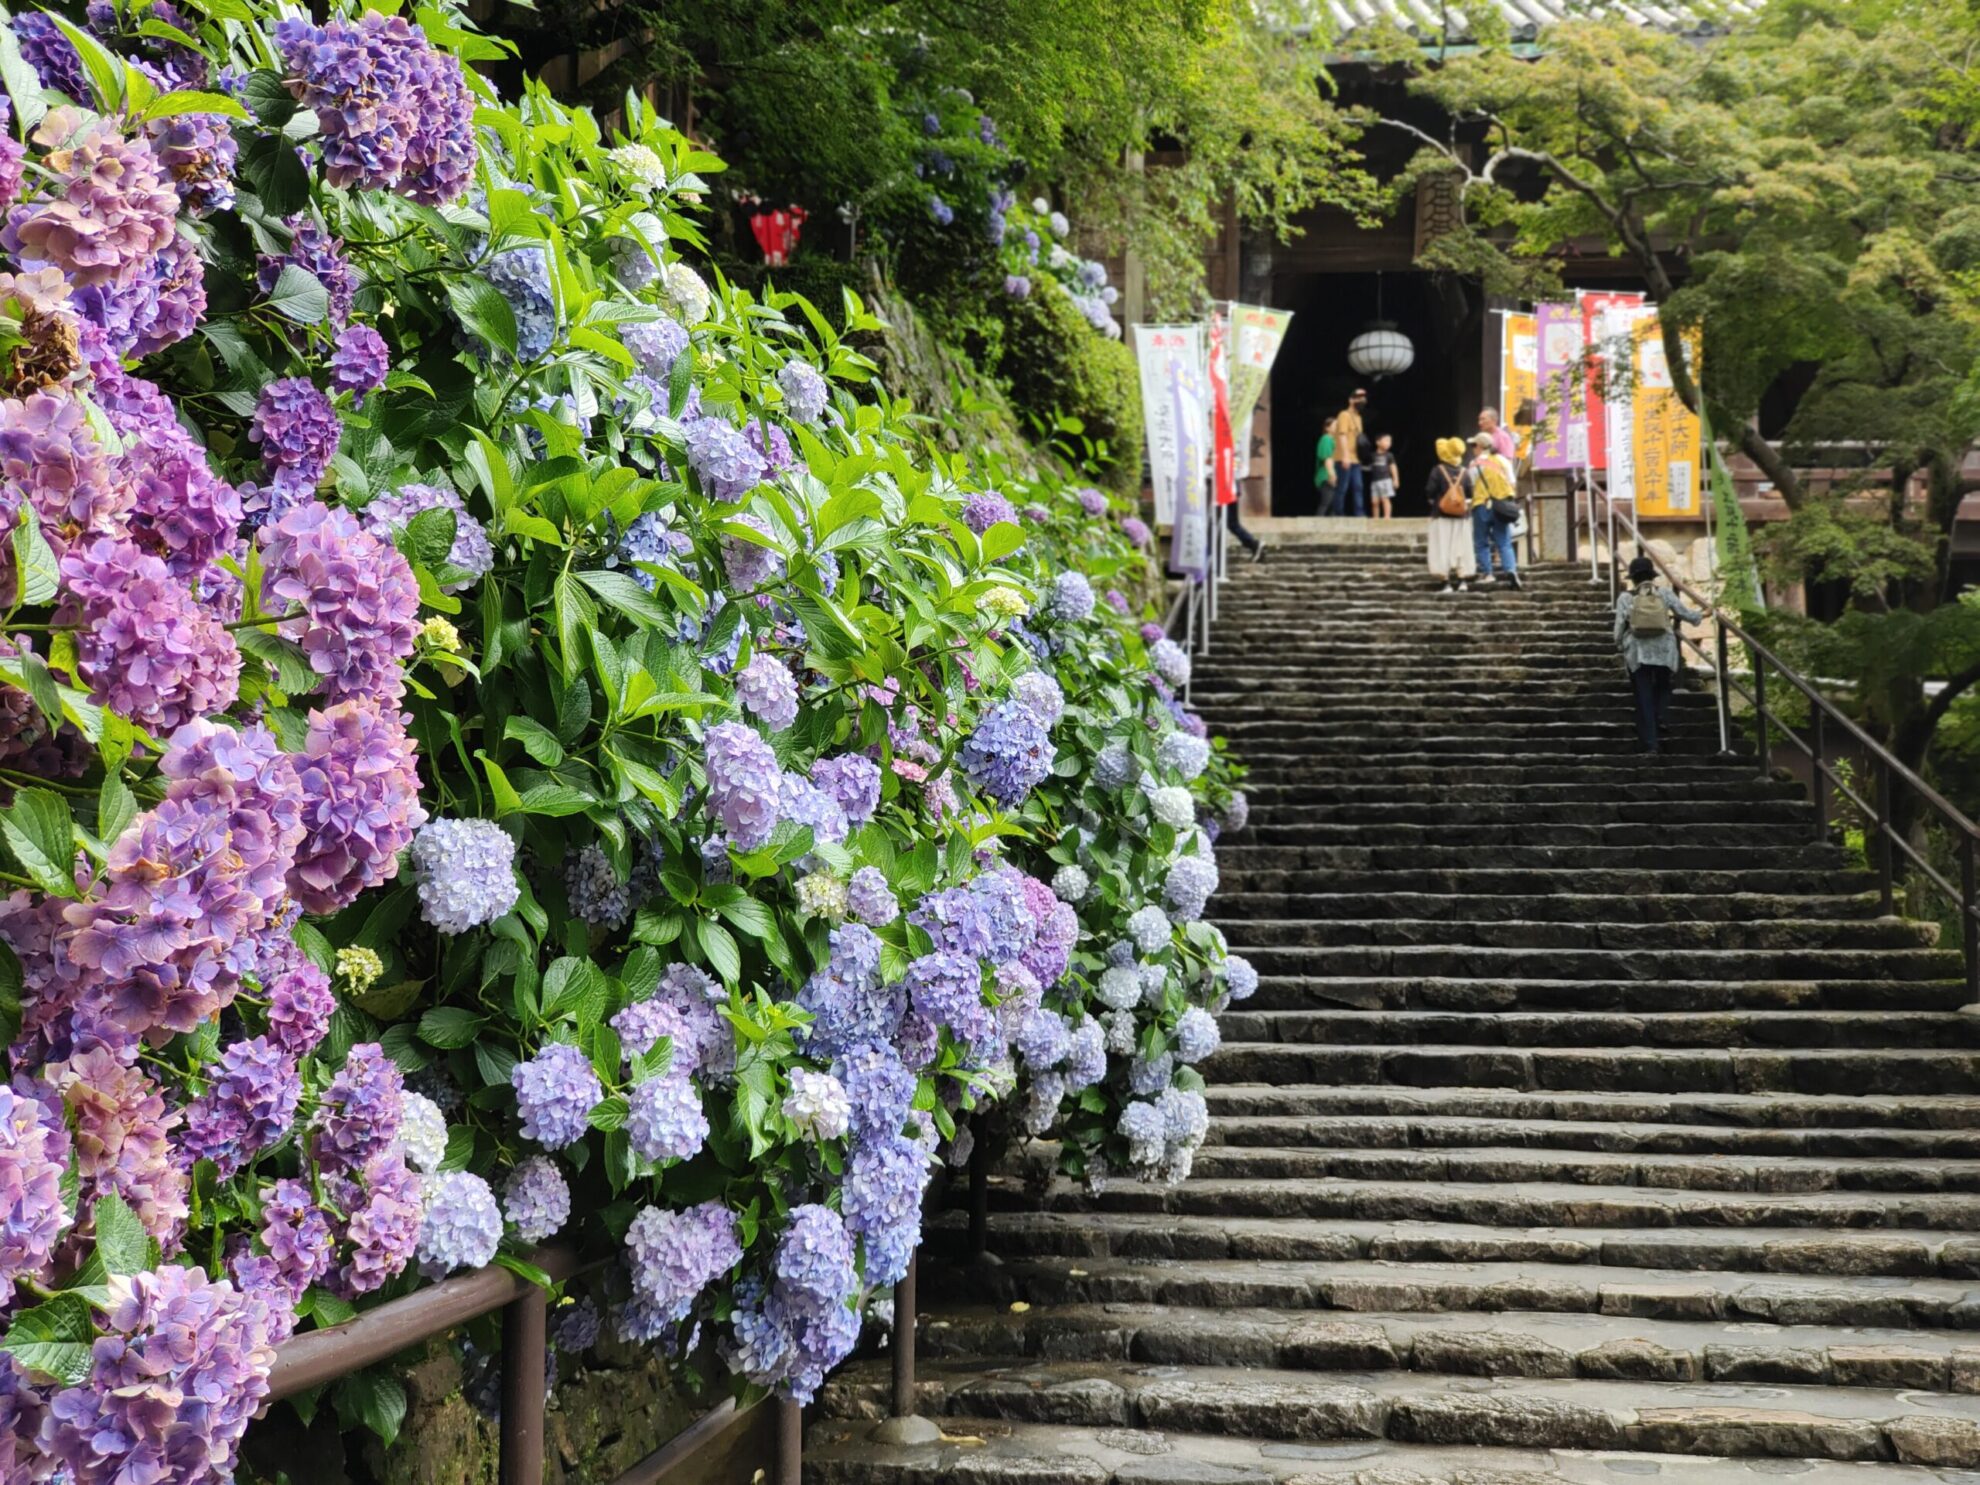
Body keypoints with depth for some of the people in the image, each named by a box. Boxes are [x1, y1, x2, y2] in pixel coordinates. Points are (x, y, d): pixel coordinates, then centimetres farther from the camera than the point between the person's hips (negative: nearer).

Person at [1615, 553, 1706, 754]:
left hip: (1637, 654, 0)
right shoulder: (1665, 593, 3)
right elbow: (1686, 614, 7)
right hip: (1664, 652, 0)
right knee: (1663, 687, 24)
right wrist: (1701, 616, 27)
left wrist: (1620, 647, 16)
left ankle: (1650, 743, 2)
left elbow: (1619, 627, -2)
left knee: (1644, 698, 5)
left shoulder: (1625, 598, 1)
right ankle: (1662, 717, -4)